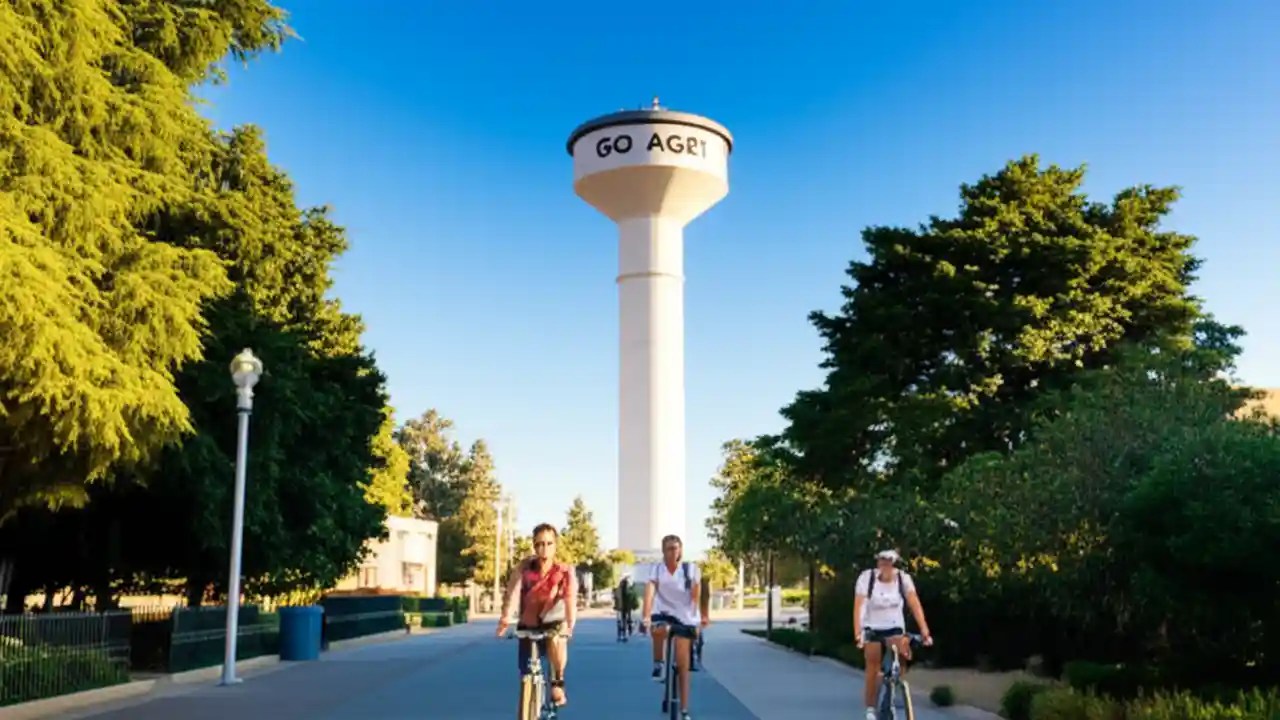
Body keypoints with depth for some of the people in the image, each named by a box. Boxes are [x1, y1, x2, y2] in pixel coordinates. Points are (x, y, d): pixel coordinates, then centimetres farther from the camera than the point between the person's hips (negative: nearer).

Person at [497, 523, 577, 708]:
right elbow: (512, 591, -26)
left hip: (552, 624, -2)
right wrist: (505, 617, -43)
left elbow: (570, 599, -25)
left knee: (556, 639, -36)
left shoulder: (565, 571, -14)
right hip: (528, 627, 2)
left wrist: (569, 624, -42)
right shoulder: (524, 568, -13)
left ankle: (558, 683, -14)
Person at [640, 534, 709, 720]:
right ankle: (658, 664, -10)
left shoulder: (690, 569, -8)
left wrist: (701, 616, -22)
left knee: (683, 665, 0)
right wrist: (646, 617, -33)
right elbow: (649, 592, -20)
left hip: (684, 618, 0)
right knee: (659, 629, -37)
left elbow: (696, 594, -13)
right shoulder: (656, 569, -8)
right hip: (663, 613, 0)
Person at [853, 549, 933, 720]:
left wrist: (925, 631, -31)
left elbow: (915, 605, -21)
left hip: (895, 627, 1)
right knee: (873, 671, -5)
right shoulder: (866, 577, -22)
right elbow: (858, 607, -28)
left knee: (903, 653, -24)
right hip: (872, 628, -1)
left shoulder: (903, 578, -16)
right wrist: (857, 634, -38)